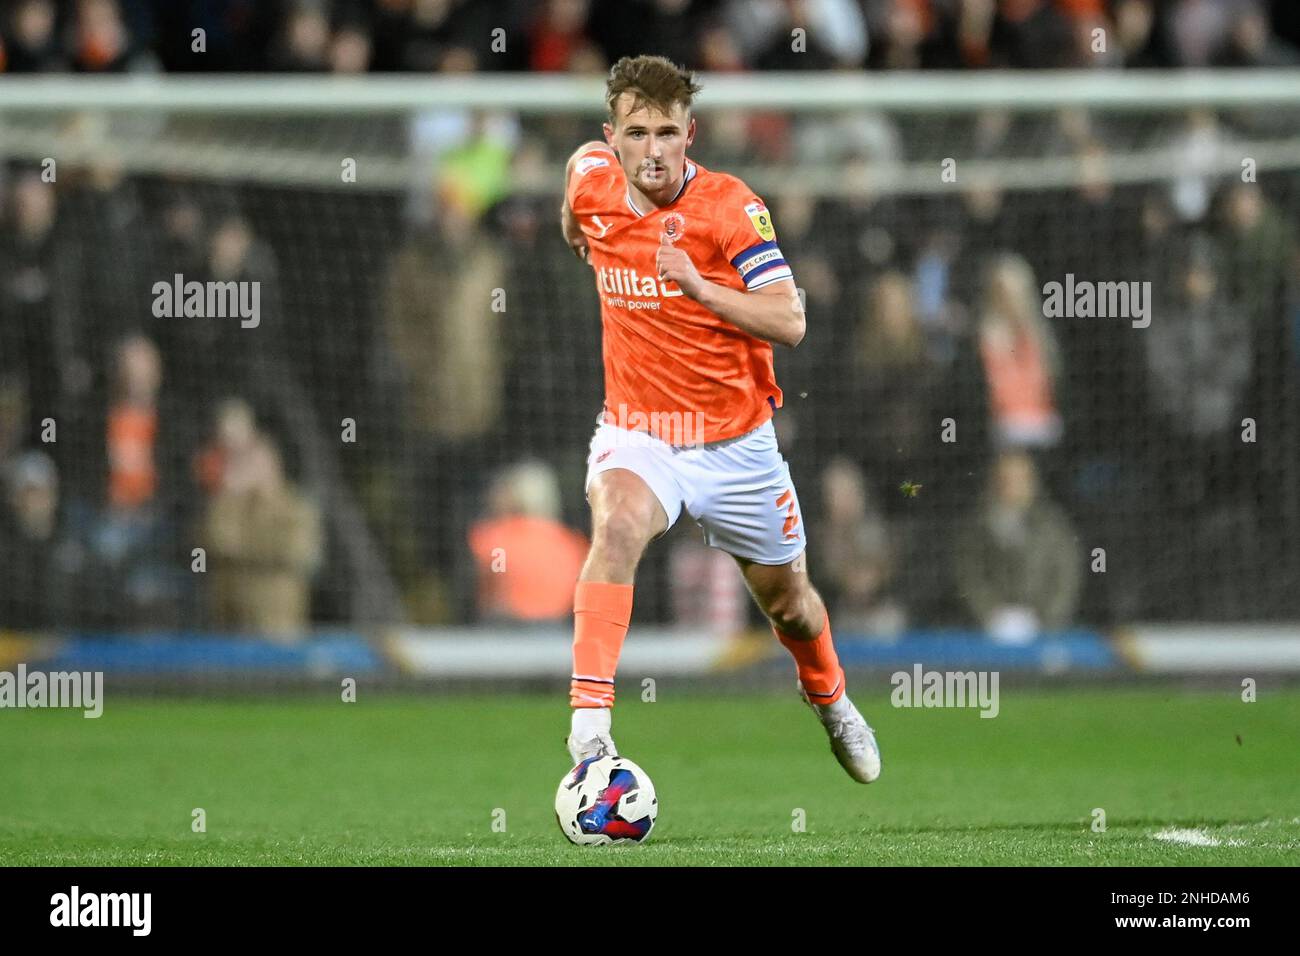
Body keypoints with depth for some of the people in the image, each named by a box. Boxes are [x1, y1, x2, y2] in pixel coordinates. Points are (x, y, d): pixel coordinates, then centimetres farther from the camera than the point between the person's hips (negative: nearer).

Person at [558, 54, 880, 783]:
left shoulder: (730, 207, -18)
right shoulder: (592, 181, -7)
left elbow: (790, 322, -25)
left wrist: (700, 287, -37)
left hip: (736, 440, 0)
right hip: (637, 431, 1)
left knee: (788, 600, 17)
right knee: (619, 524, -34)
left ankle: (830, 700, 52)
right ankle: (590, 723, -40)